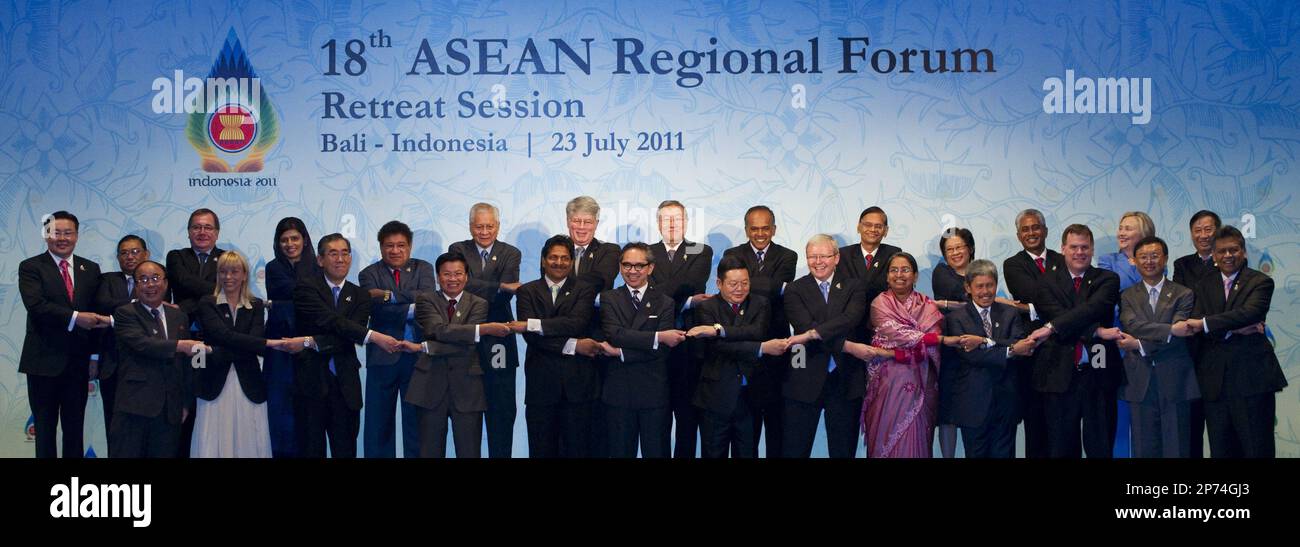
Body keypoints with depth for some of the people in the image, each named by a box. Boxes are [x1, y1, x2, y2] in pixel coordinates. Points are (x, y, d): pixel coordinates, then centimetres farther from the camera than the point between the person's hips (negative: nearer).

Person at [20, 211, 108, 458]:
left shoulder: (91, 269, 9)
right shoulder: (30, 267, -2)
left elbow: (96, 314, 9)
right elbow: (35, 305, -18)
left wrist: (94, 355, 2)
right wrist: (74, 317, -26)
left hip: (77, 362, 3)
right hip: (44, 362, -3)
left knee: (75, 428, 8)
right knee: (45, 428, 6)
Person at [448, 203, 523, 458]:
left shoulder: (511, 254, 6)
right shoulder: (458, 250, 5)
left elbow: (506, 295, -9)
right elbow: (463, 283, -13)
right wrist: (499, 287, -22)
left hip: (498, 341, 0)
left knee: (502, 409, 2)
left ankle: (501, 454, 9)